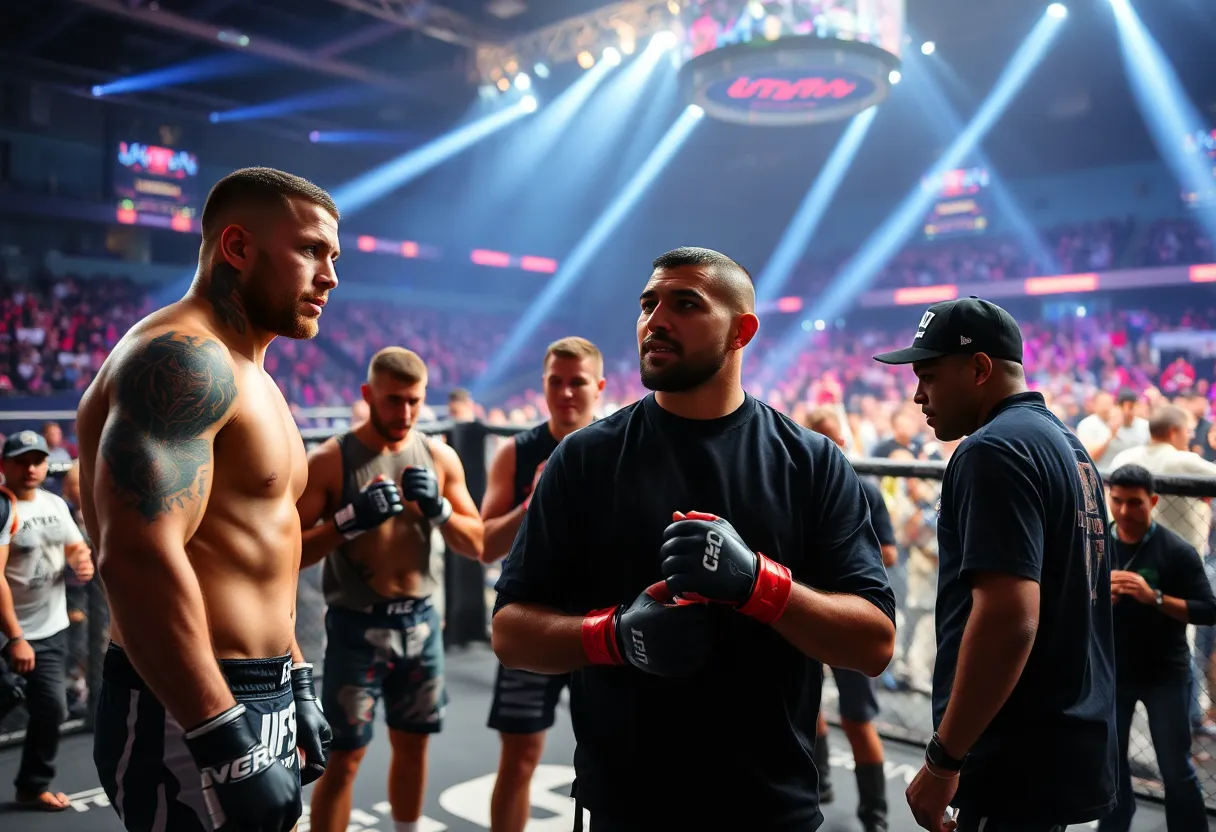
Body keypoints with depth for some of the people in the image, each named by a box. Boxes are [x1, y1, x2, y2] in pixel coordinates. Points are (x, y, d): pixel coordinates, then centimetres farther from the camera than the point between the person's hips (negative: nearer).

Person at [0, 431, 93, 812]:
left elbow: (75, 546, 18)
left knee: (52, 709, 12)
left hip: (52, 629, 7)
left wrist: (83, 560, -8)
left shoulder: (56, 504, 4)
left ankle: (33, 786, 29)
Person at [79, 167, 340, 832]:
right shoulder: (183, 355, -17)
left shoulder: (244, 376, 15)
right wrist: (228, 744, -27)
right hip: (192, 718, -10)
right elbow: (139, 558, -28)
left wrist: (295, 685, 20)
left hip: (260, 699, 10)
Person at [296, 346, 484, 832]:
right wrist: (349, 519, -25)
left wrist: (439, 509, -14)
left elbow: (476, 546, 3)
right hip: (357, 627, -4)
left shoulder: (440, 458, 2)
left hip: (421, 622, 4)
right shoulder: (329, 460, -9)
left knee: (413, 744, 18)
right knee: (344, 758, 2)